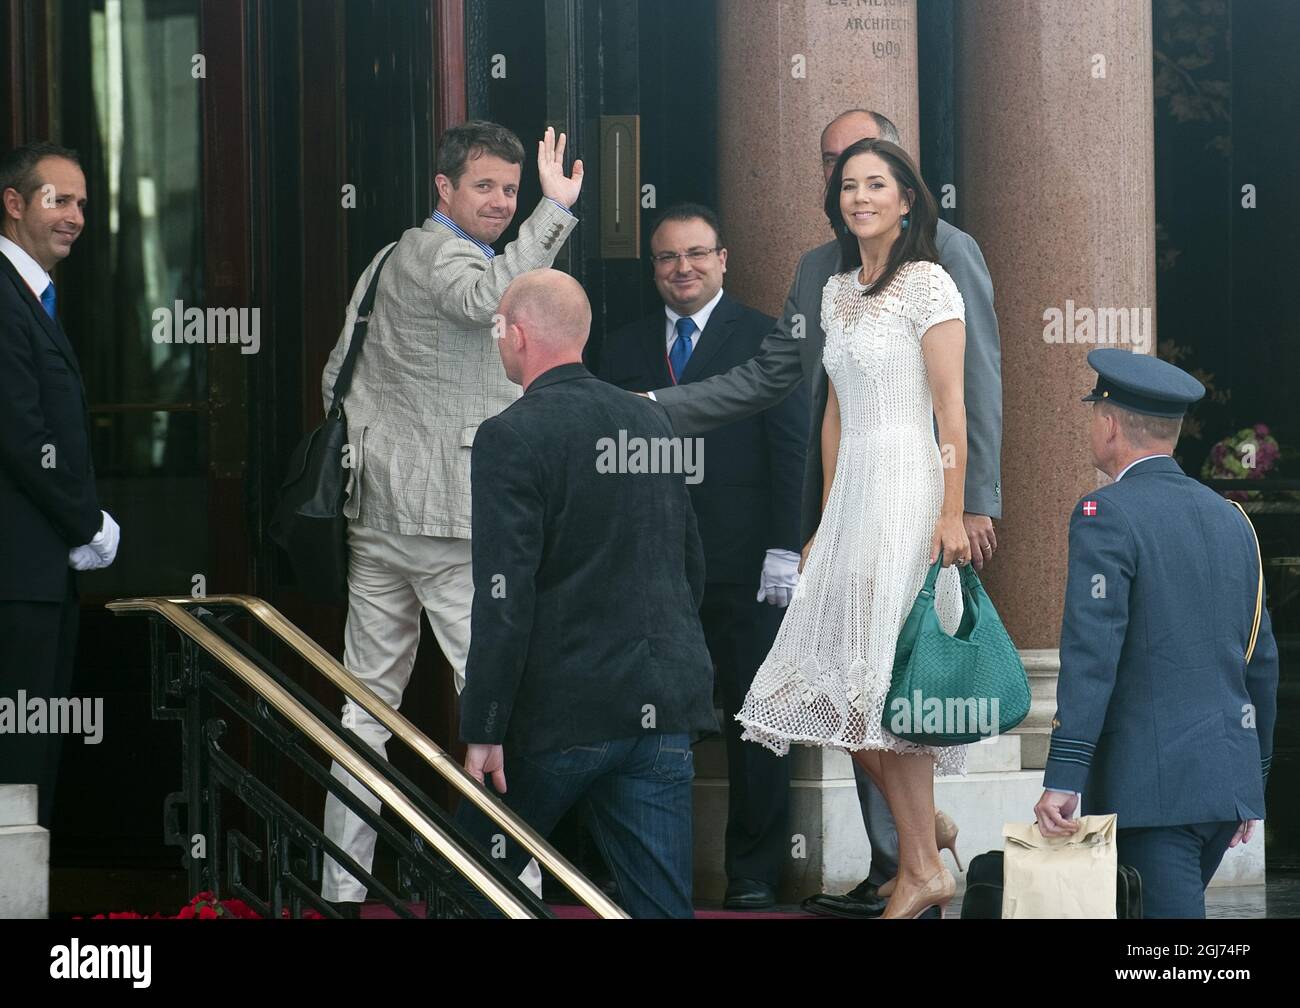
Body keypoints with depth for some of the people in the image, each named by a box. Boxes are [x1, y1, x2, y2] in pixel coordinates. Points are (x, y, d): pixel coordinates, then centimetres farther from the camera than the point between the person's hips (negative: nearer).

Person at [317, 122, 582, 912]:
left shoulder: (388, 260, 18)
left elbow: (338, 378, 24)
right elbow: (486, 297, -34)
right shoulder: (442, 254, -10)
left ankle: (341, 885, 11)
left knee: (368, 702, 10)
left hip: (377, 514, 9)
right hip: (453, 516, -9)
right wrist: (557, 209, -32)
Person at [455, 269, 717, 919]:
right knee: (661, 902, 2)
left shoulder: (512, 437, -10)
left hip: (560, 716, -6)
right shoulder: (652, 422, 12)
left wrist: (484, 732, -13)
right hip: (661, 713, 6)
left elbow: (504, 598, -16)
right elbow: (691, 567, 19)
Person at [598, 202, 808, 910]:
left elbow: (792, 451, -2)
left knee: (753, 719, 2)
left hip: (744, 567, -3)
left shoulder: (767, 339, 3)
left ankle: (753, 873, 8)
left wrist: (785, 552, -10)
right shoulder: (624, 348, 14)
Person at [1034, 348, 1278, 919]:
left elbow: (1091, 654, -19)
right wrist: (1253, 783, 25)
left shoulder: (1106, 515, -9)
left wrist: (1062, 779, -22)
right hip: (1230, 782, 7)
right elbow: (1261, 661, 17)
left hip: (1150, 786, -7)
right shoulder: (1229, 519, 13)